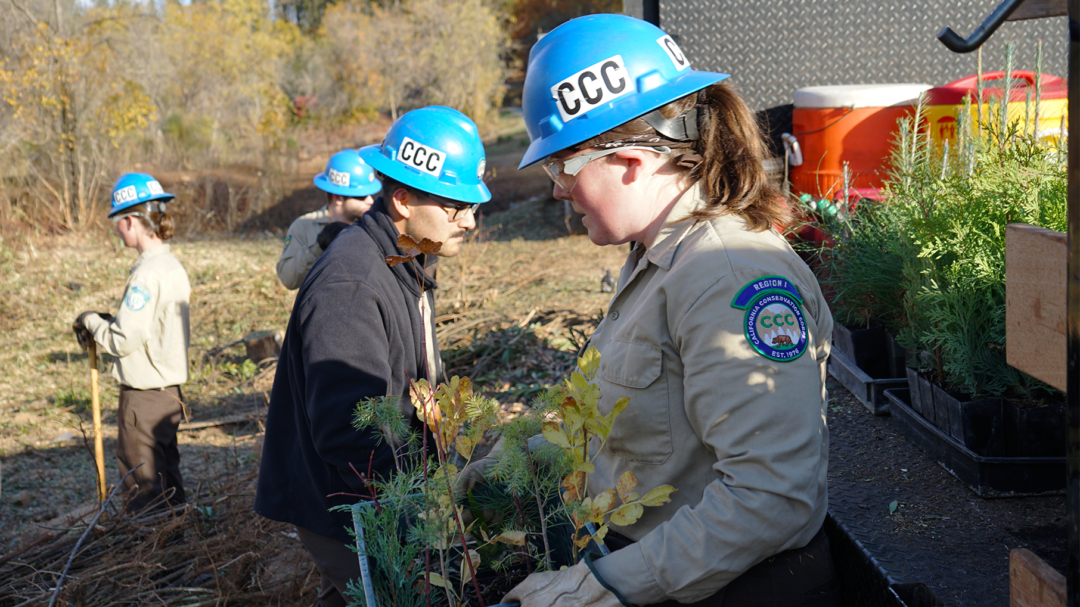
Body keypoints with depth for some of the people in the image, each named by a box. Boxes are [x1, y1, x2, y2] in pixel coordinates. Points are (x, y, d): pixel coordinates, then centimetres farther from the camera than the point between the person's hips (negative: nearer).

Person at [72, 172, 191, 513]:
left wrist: (92, 322, -4)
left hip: (144, 396, -9)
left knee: (143, 489, 1)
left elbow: (124, 341, -21)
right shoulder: (172, 266, 8)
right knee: (166, 477, 19)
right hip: (170, 391, 9)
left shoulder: (147, 273, -20)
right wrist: (108, 322, 8)